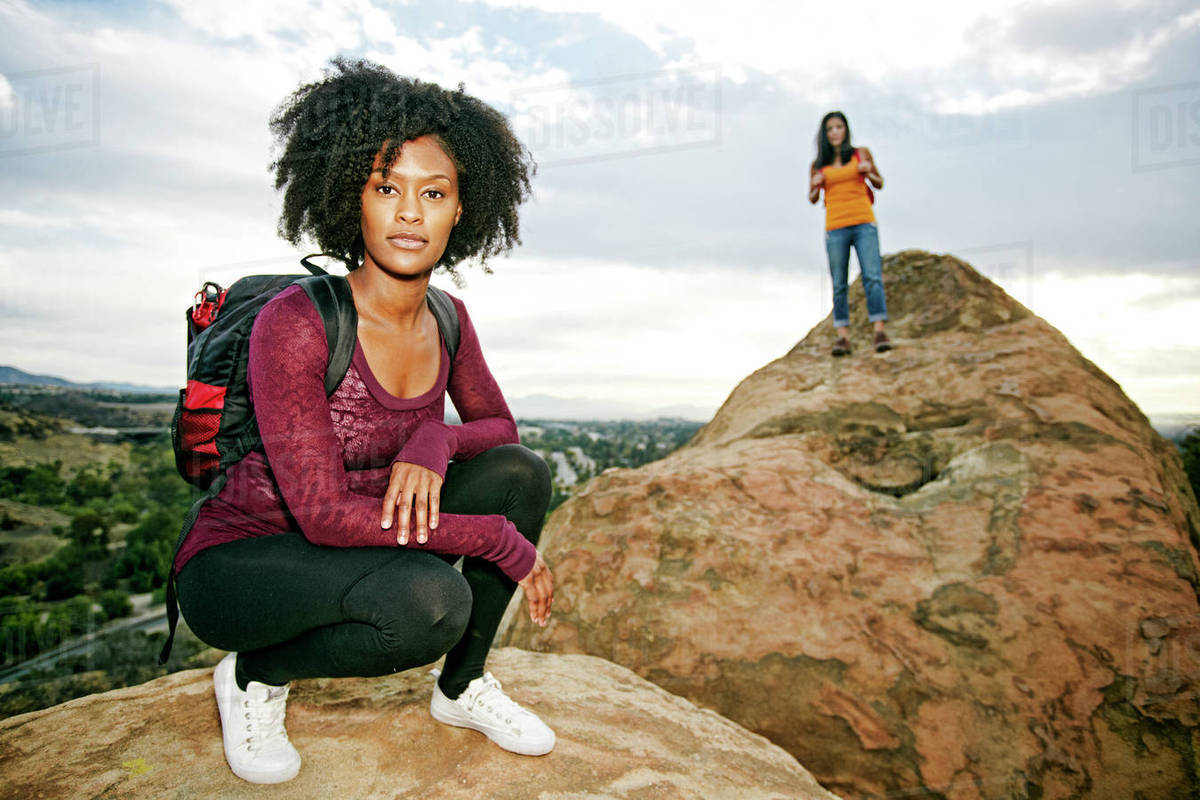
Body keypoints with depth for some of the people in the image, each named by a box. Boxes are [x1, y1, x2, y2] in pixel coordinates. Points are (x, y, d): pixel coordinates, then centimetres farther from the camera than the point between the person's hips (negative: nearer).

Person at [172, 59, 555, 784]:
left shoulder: (448, 320, -5)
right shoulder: (295, 323, -25)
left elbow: (501, 428, 5)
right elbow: (323, 514, -28)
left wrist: (435, 441, -20)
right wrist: (502, 542, -24)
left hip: (354, 552, 6)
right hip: (234, 562, -6)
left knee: (522, 472, -11)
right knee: (431, 601, -34)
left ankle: (463, 686, 7)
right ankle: (255, 674, -1)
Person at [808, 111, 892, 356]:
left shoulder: (861, 154, 11)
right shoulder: (818, 165, 12)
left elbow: (880, 184, 17)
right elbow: (812, 198, 17)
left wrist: (869, 173, -4)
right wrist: (816, 186, -4)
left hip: (864, 223, -1)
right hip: (835, 228, 1)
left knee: (872, 276, -11)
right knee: (839, 284, -3)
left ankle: (879, 331, -14)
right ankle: (843, 336, -3)